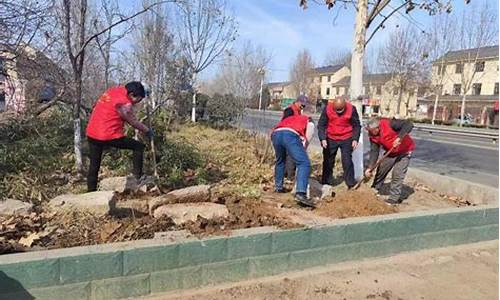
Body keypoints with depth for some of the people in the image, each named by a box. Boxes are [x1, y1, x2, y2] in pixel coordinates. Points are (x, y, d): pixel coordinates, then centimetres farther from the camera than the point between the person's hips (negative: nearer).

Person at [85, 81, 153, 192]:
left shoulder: (113, 90, 8)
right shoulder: (124, 105, -14)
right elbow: (133, 122, -2)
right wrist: (148, 131, 13)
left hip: (91, 134, 8)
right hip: (109, 136, -8)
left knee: (94, 166, 17)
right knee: (139, 147, 6)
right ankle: (138, 177, 5)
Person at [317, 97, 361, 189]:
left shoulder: (351, 109, -11)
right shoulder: (327, 108, -11)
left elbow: (356, 126, -2)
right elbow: (321, 124, -5)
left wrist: (355, 139, -12)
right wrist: (323, 138, -15)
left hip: (346, 139, -1)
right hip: (331, 139, 1)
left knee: (347, 161, -4)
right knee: (328, 161, 8)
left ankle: (351, 184, 7)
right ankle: (326, 182, 22)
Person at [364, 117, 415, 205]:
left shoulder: (389, 124, -31)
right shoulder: (373, 136, -12)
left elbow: (409, 124, -36)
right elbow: (374, 151, -14)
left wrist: (399, 137, -47)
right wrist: (370, 167, -23)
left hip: (404, 151, -6)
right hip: (391, 152, 7)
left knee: (397, 173, -12)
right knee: (381, 169, 11)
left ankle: (394, 199, -4)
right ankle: (375, 190, 31)